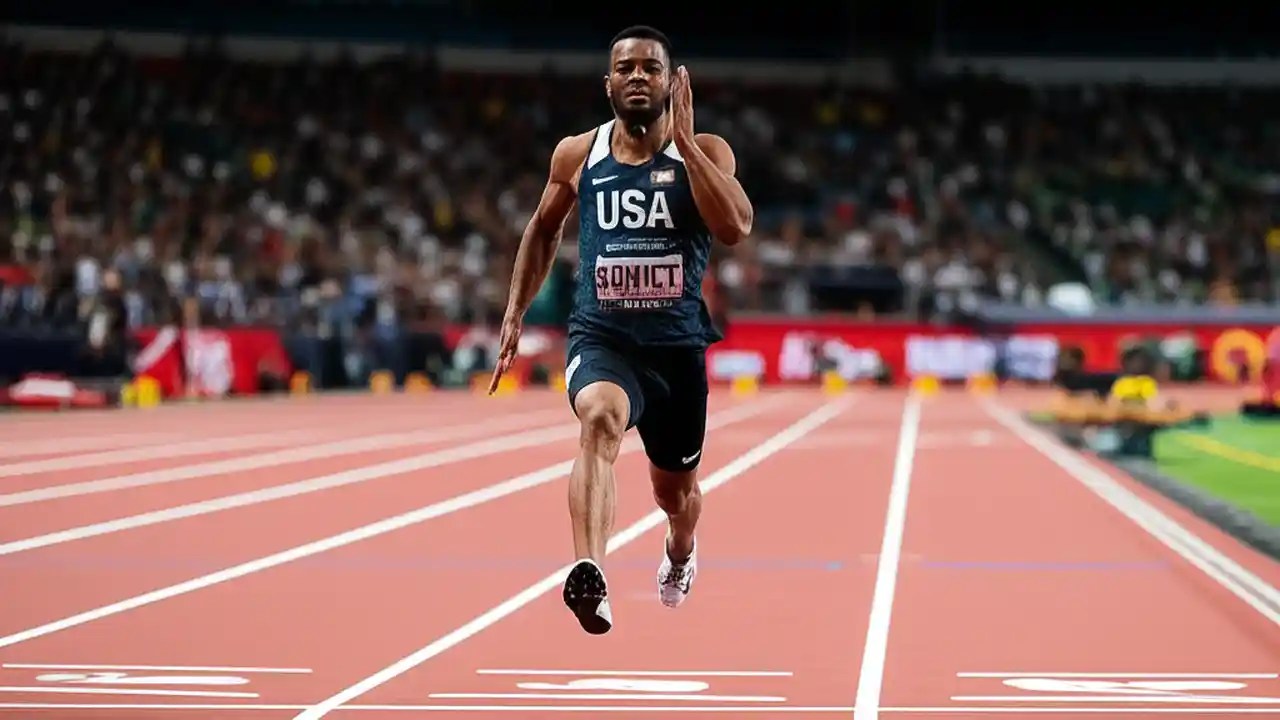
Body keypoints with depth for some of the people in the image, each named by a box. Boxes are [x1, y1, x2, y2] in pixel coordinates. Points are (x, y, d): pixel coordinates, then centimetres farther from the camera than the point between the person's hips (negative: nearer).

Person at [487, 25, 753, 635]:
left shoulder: (705, 152, -3)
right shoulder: (577, 155, 2)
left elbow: (735, 228, -22)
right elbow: (544, 229, 20)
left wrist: (683, 140, -23)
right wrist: (515, 313, 14)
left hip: (677, 342, 1)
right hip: (601, 336, -1)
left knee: (675, 488, 19)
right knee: (600, 418, -36)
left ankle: (680, 553, 58)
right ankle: (588, 577, -52)